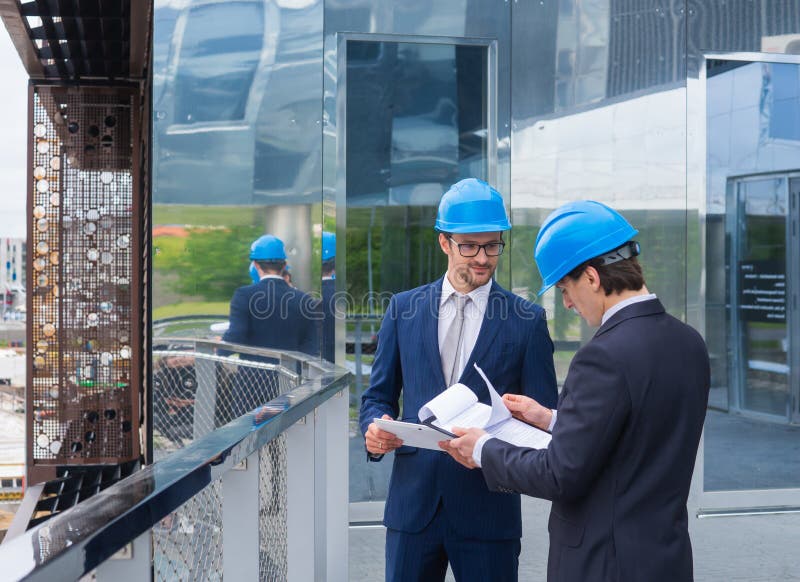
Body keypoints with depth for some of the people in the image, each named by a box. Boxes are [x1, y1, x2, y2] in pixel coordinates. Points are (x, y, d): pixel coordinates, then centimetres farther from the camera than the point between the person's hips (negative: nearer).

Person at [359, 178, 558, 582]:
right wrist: (375, 427, -11)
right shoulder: (403, 308, 6)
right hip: (413, 502, 2)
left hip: (488, 508, -1)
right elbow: (379, 395, 11)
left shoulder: (527, 320, 0)